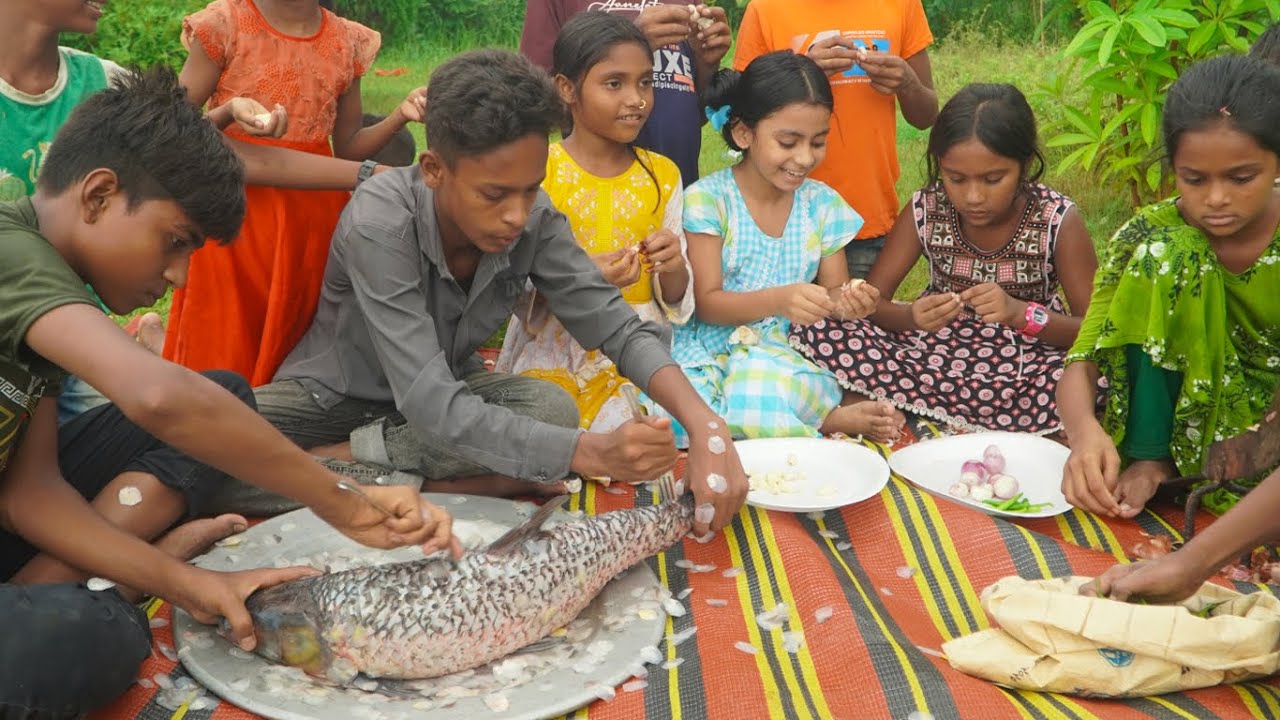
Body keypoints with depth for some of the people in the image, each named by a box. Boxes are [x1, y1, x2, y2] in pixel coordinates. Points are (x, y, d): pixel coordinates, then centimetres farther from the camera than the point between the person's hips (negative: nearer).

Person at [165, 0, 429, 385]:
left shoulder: (348, 41, 5)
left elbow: (347, 147, 10)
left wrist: (400, 116, -6)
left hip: (313, 215, 4)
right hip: (236, 210, -3)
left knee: (296, 344, 11)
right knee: (222, 345, 2)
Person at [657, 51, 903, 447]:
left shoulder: (822, 204, 6)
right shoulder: (708, 199, -7)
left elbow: (833, 288, 11)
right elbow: (706, 303, -10)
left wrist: (847, 300, -15)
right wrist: (778, 300, -28)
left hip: (788, 355, 1)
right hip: (709, 351, -1)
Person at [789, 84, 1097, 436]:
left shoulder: (1059, 221, -12)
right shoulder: (925, 210, -8)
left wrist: (1022, 314, -30)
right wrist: (913, 317, -30)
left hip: (1026, 360, -2)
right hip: (937, 350, 3)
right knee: (814, 330, -23)